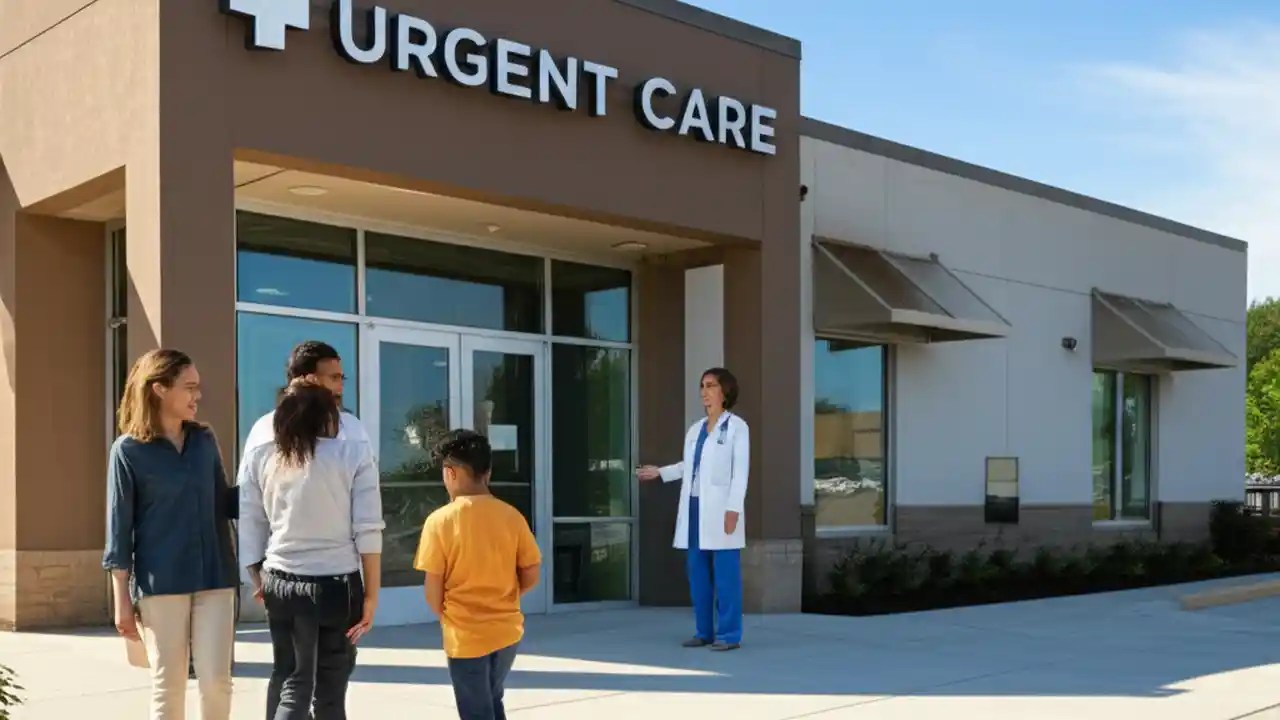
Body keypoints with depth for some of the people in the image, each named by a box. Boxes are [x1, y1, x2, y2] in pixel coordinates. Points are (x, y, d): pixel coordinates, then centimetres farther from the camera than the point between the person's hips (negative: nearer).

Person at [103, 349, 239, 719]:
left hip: (214, 577, 3)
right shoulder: (129, 449, -3)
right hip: (160, 583, -3)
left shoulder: (205, 440, 9)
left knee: (216, 680, 0)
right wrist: (122, 600, -4)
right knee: (167, 685, 4)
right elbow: (119, 526, -2)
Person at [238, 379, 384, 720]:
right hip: (338, 585, -2)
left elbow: (248, 529, 4)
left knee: (289, 682, 15)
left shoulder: (259, 457, 1)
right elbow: (368, 531, -9)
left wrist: (260, 583, 16)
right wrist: (371, 595, -2)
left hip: (281, 583, 2)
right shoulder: (354, 453, -8)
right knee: (330, 691, 12)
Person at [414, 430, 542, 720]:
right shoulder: (511, 516, -5)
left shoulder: (440, 520, -14)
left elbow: (433, 589, -11)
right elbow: (531, 576, -1)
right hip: (507, 630, 4)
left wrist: (444, 615, 9)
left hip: (465, 635, -4)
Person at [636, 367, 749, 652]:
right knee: (698, 573, 7)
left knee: (726, 575, -5)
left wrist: (733, 508, -14)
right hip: (694, 508, 6)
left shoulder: (737, 426, -1)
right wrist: (660, 472, 20)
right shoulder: (695, 429, 17)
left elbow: (740, 470, -7)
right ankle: (703, 631, 14)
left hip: (720, 508, -6)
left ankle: (729, 634, -2)